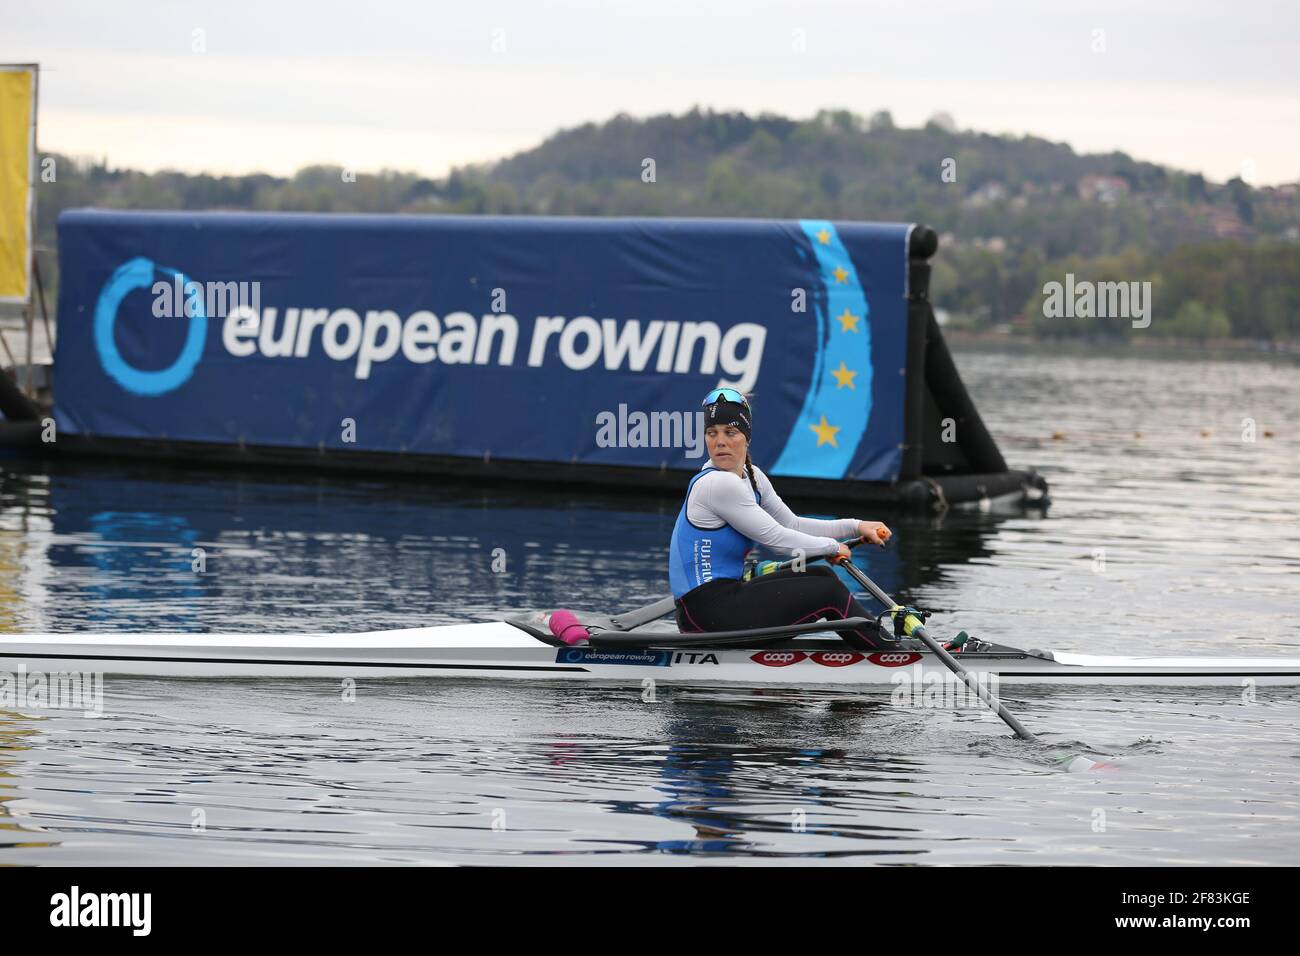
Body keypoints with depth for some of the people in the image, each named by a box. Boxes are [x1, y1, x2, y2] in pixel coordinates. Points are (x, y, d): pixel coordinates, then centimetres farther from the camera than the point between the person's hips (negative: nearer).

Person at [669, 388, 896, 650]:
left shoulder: (751, 476, 10)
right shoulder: (717, 484, -19)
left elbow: (792, 524, 18)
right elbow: (775, 538, -15)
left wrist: (856, 527, 11)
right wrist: (832, 547, 0)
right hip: (706, 613, -9)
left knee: (820, 576, 13)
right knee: (828, 592, -6)